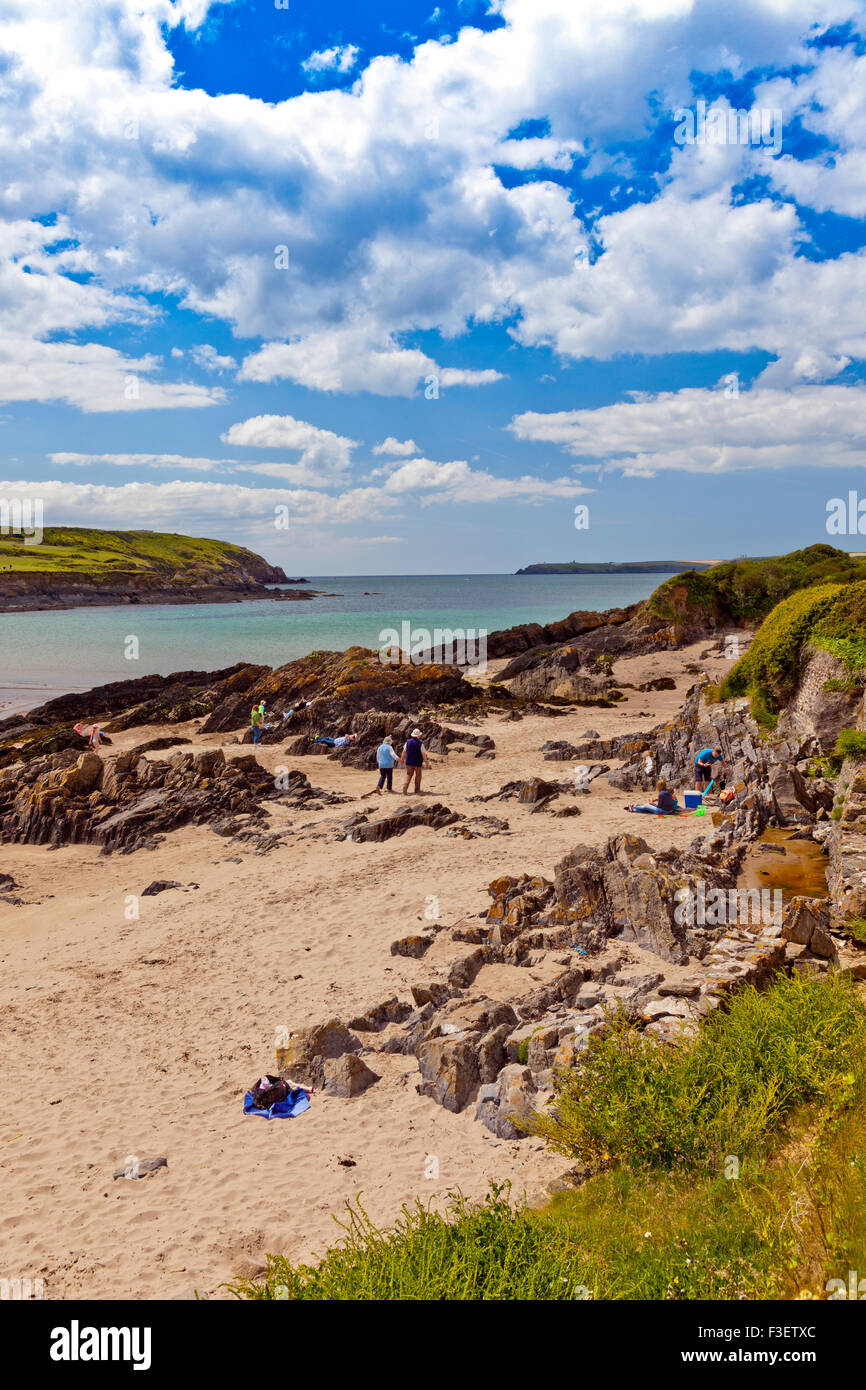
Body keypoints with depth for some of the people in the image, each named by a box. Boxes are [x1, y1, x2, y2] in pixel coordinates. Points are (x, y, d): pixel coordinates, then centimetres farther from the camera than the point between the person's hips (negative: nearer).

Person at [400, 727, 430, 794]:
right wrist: (426, 762, -3)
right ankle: (417, 790, 17)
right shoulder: (420, 744, -12)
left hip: (409, 762, 3)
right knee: (418, 776, 13)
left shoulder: (408, 742, -3)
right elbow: (423, 754, -12)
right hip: (417, 763, -3)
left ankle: (405, 787, -11)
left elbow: (404, 751, 3)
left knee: (408, 775, 10)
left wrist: (402, 759, 17)